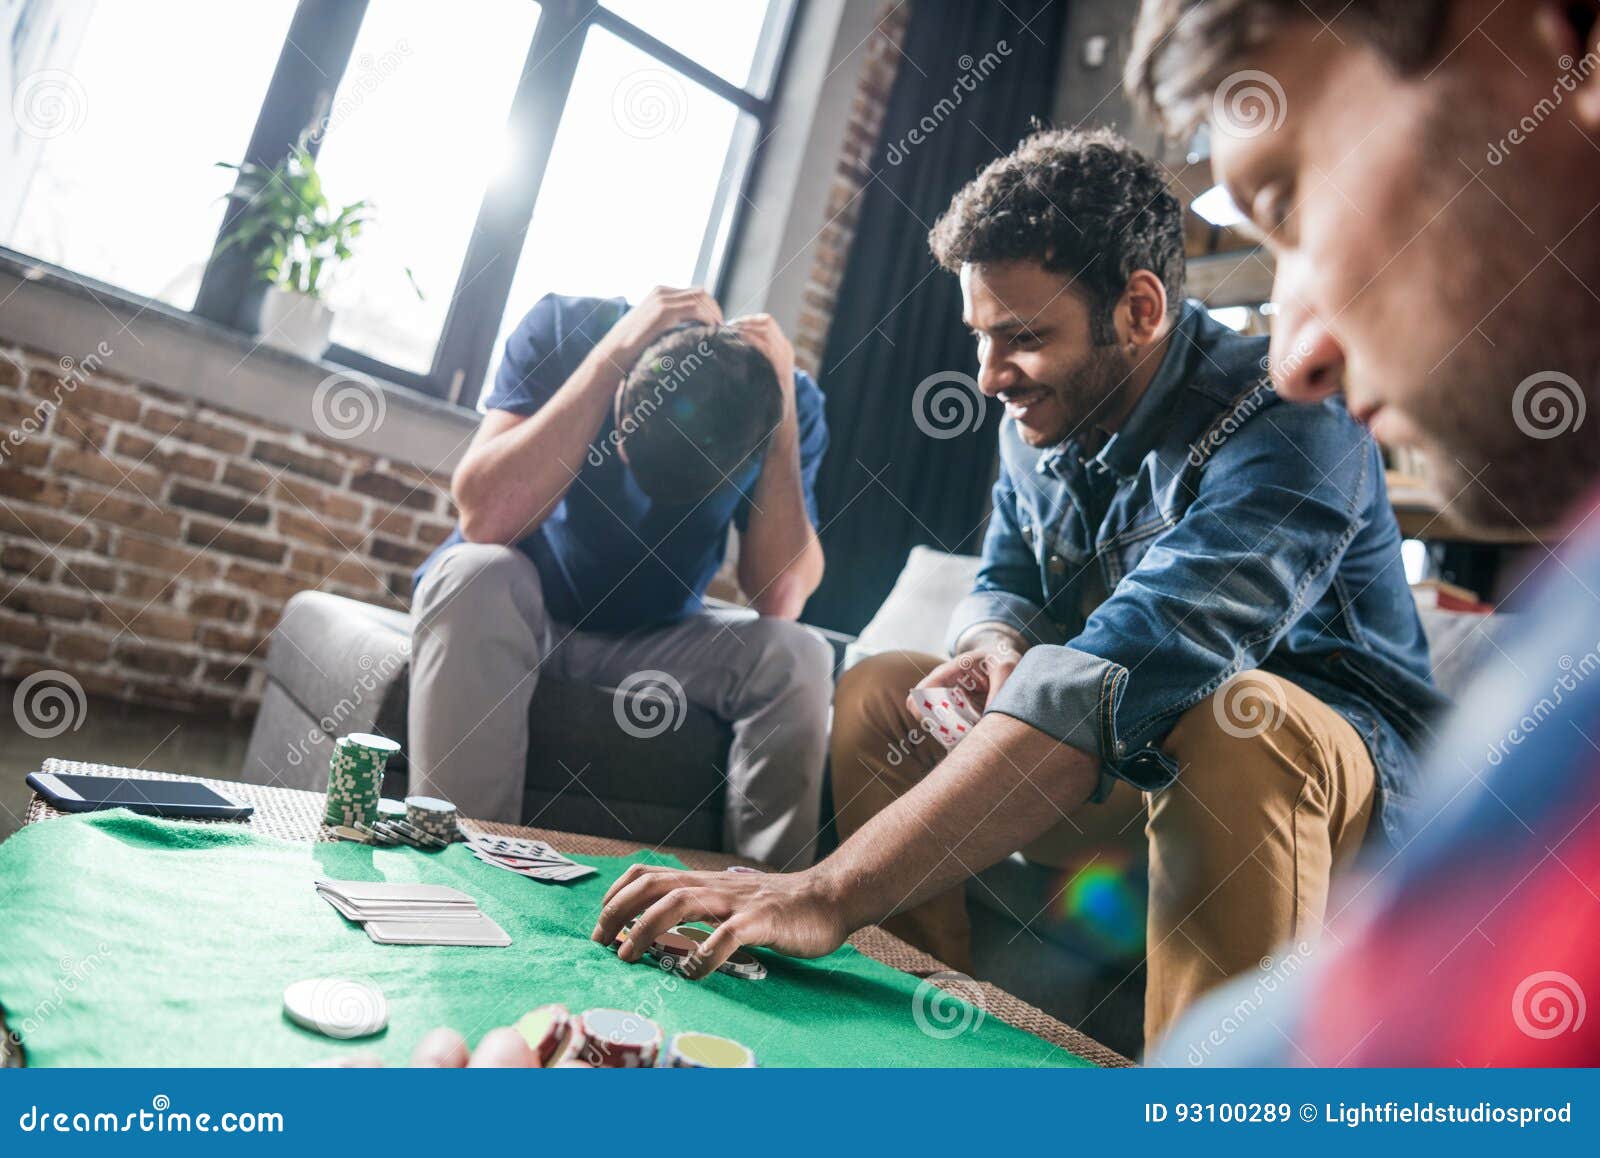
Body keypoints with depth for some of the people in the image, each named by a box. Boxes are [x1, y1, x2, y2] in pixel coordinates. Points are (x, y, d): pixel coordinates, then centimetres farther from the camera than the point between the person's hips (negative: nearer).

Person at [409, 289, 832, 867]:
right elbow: (485, 517, -33)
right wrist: (613, 352, -35)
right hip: (501, 608, -1)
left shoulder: (790, 399, -16)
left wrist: (785, 414, -30)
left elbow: (779, 598, -26)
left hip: (654, 634, 2)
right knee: (477, 573, -34)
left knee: (798, 658, -23)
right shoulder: (568, 329, -21)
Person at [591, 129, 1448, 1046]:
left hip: (1342, 779, -6)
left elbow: (1115, 681, -42)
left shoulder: (1289, 426, -29)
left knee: (1233, 724, -39)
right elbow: (1006, 586, 11)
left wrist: (835, 892, -47)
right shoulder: (1042, 423, -4)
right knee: (878, 687, -2)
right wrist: (999, 651, -18)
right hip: (1139, 755, 7)